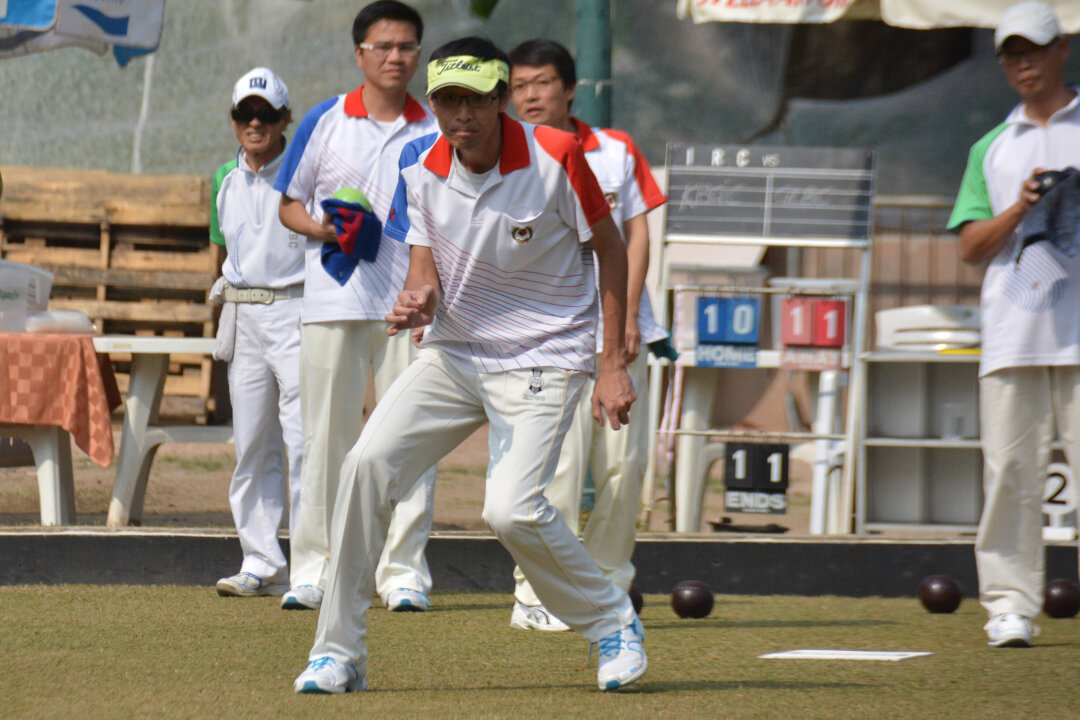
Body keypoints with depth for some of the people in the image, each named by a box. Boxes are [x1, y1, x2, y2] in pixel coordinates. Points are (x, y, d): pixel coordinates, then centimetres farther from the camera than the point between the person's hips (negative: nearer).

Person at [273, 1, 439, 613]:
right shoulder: (324, 122, 6)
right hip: (334, 301, 0)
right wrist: (319, 228, -9)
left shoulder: (435, 134, 8)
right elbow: (289, 203, 12)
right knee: (327, 435, 1)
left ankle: (405, 572, 1)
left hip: (409, 303, 0)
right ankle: (314, 569, 7)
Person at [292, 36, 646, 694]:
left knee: (511, 509, -21)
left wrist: (614, 364, -9)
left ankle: (613, 623, 5)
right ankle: (339, 654, -3)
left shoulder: (555, 158, -17)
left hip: (542, 360, -5)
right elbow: (426, 272, -3)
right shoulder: (420, 166, -4)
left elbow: (610, 248, -6)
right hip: (453, 354, 5)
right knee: (368, 464, -12)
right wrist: (417, 302, -29)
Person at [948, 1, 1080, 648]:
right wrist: (1019, 209, -4)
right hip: (1012, 329, 3)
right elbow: (970, 247, 13)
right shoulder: (992, 150, 21)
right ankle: (1011, 606, -1)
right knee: (1010, 469, -3)